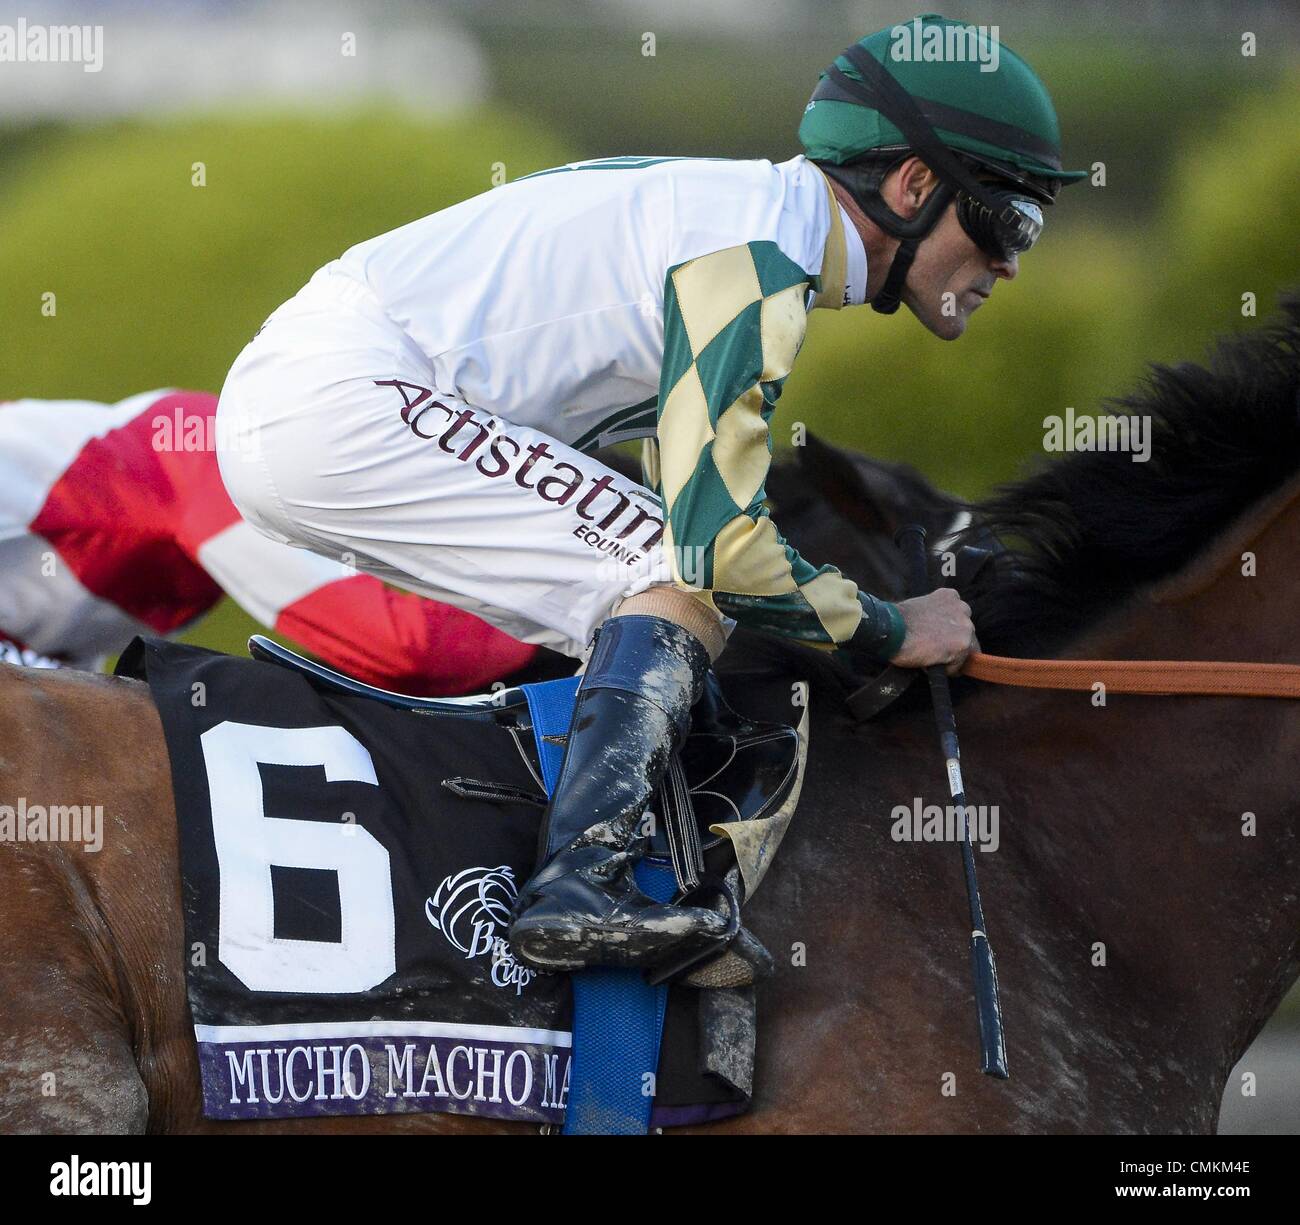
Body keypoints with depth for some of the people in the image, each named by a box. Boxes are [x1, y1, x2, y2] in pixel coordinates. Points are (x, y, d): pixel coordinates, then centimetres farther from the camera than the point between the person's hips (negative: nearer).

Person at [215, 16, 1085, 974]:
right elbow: (719, 543, -18)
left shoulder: (750, 209, 17)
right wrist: (894, 632, -4)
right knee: (681, 577, -13)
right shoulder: (760, 249, -14)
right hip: (343, 397, -10)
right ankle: (582, 884, -23)